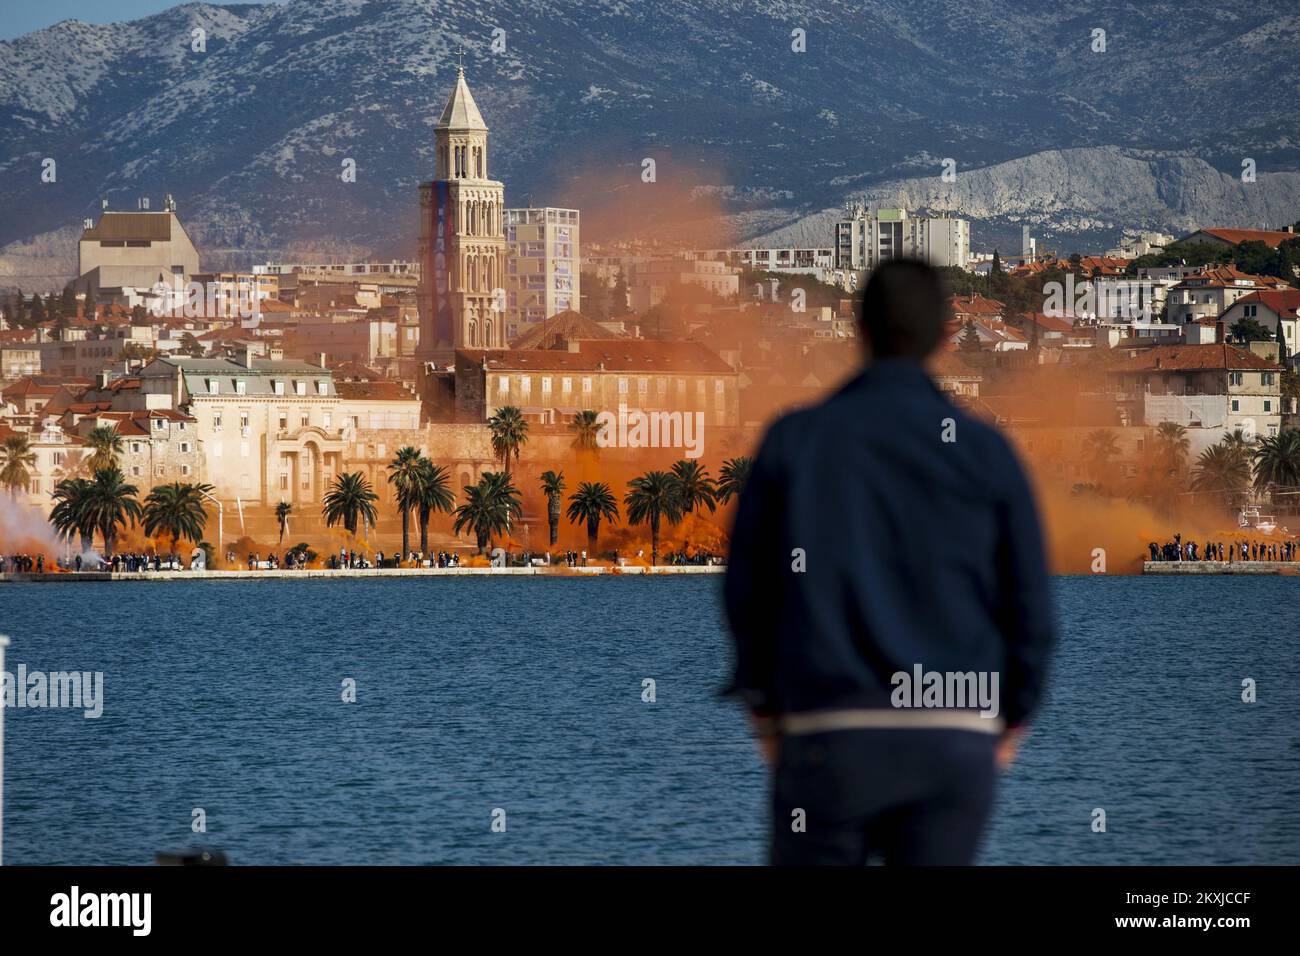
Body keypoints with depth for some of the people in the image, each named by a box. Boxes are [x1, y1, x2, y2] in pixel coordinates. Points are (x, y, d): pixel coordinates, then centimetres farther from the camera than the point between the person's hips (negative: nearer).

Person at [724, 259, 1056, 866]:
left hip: (830, 733, -1)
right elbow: (1029, 598, 4)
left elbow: (747, 582, 4)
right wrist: (1014, 712, 17)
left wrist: (762, 702, 16)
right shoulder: (985, 451, 2)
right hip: (958, 740, 1)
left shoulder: (794, 440, 1)